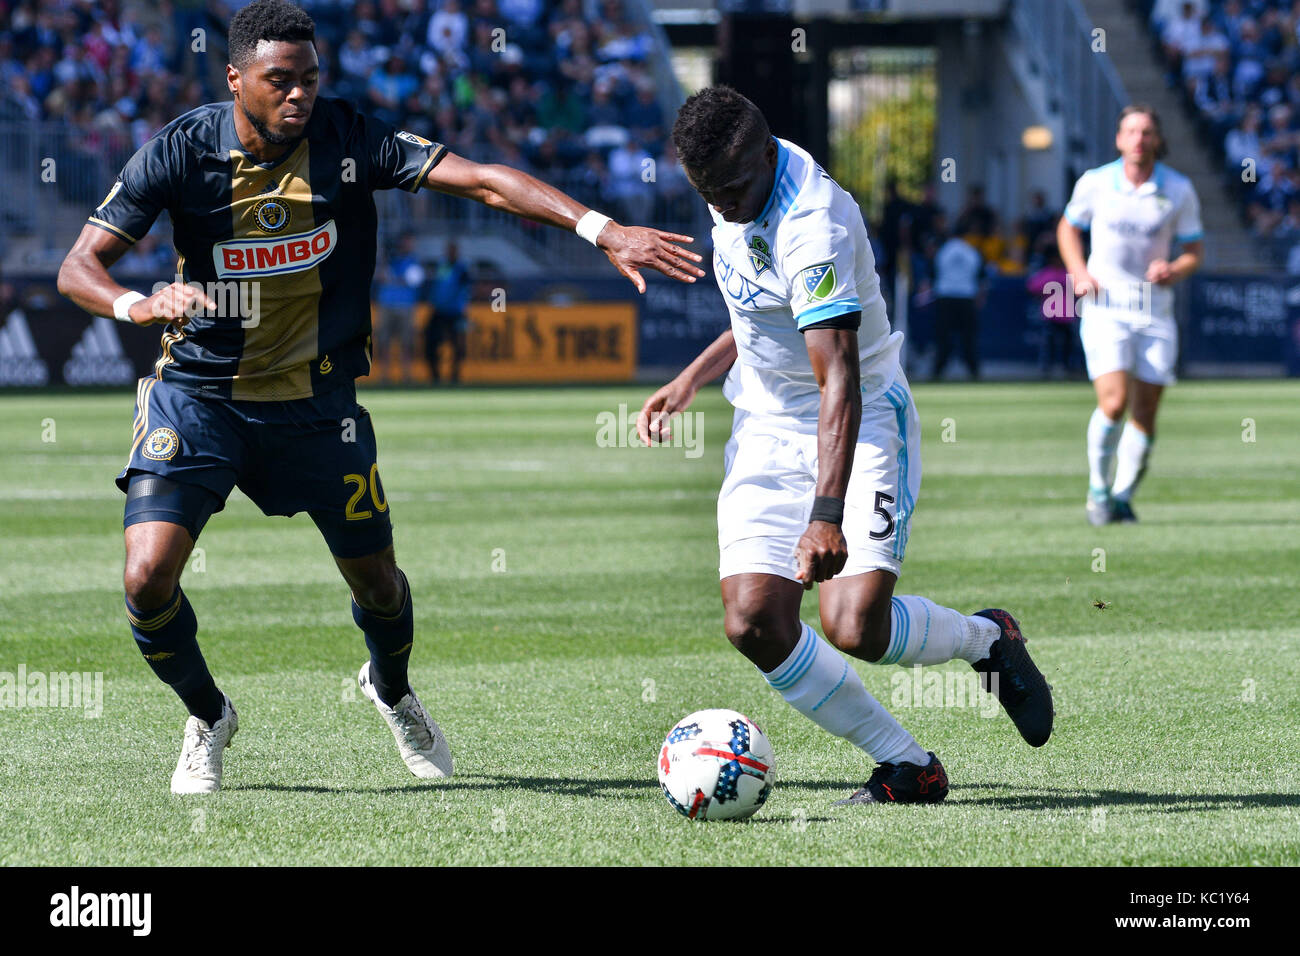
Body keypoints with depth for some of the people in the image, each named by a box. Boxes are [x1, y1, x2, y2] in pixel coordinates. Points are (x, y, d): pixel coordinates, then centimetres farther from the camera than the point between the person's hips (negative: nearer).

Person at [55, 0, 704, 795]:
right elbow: (78, 267, -15)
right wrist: (140, 305, -38)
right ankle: (208, 718, 14)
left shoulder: (347, 139, -14)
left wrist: (602, 230, -32)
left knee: (377, 580, 10)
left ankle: (393, 692, 47)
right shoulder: (183, 150, -15)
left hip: (316, 401, 2)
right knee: (149, 575, -17)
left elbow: (482, 181, -20)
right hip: (199, 394, -1)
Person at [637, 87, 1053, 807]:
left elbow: (841, 383, -35)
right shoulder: (735, 195, 0)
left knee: (855, 625, -23)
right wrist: (692, 378, 13)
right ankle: (907, 766, 2)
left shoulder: (812, 226, -28)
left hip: (860, 425, -7)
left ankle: (987, 637, 11)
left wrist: (827, 516, -44)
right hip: (765, 432, 7)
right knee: (755, 623, -12)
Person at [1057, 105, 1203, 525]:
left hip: (1155, 311, 2)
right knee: (1114, 401, -18)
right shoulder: (1095, 183, -2)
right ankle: (1098, 488, 4)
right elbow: (1068, 228, 15)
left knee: (1145, 414, 0)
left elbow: (1193, 252, 7)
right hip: (1104, 308, -2)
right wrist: (1079, 273, -2)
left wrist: (1173, 272, -16)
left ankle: (1123, 497, 20)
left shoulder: (1179, 190, -1)